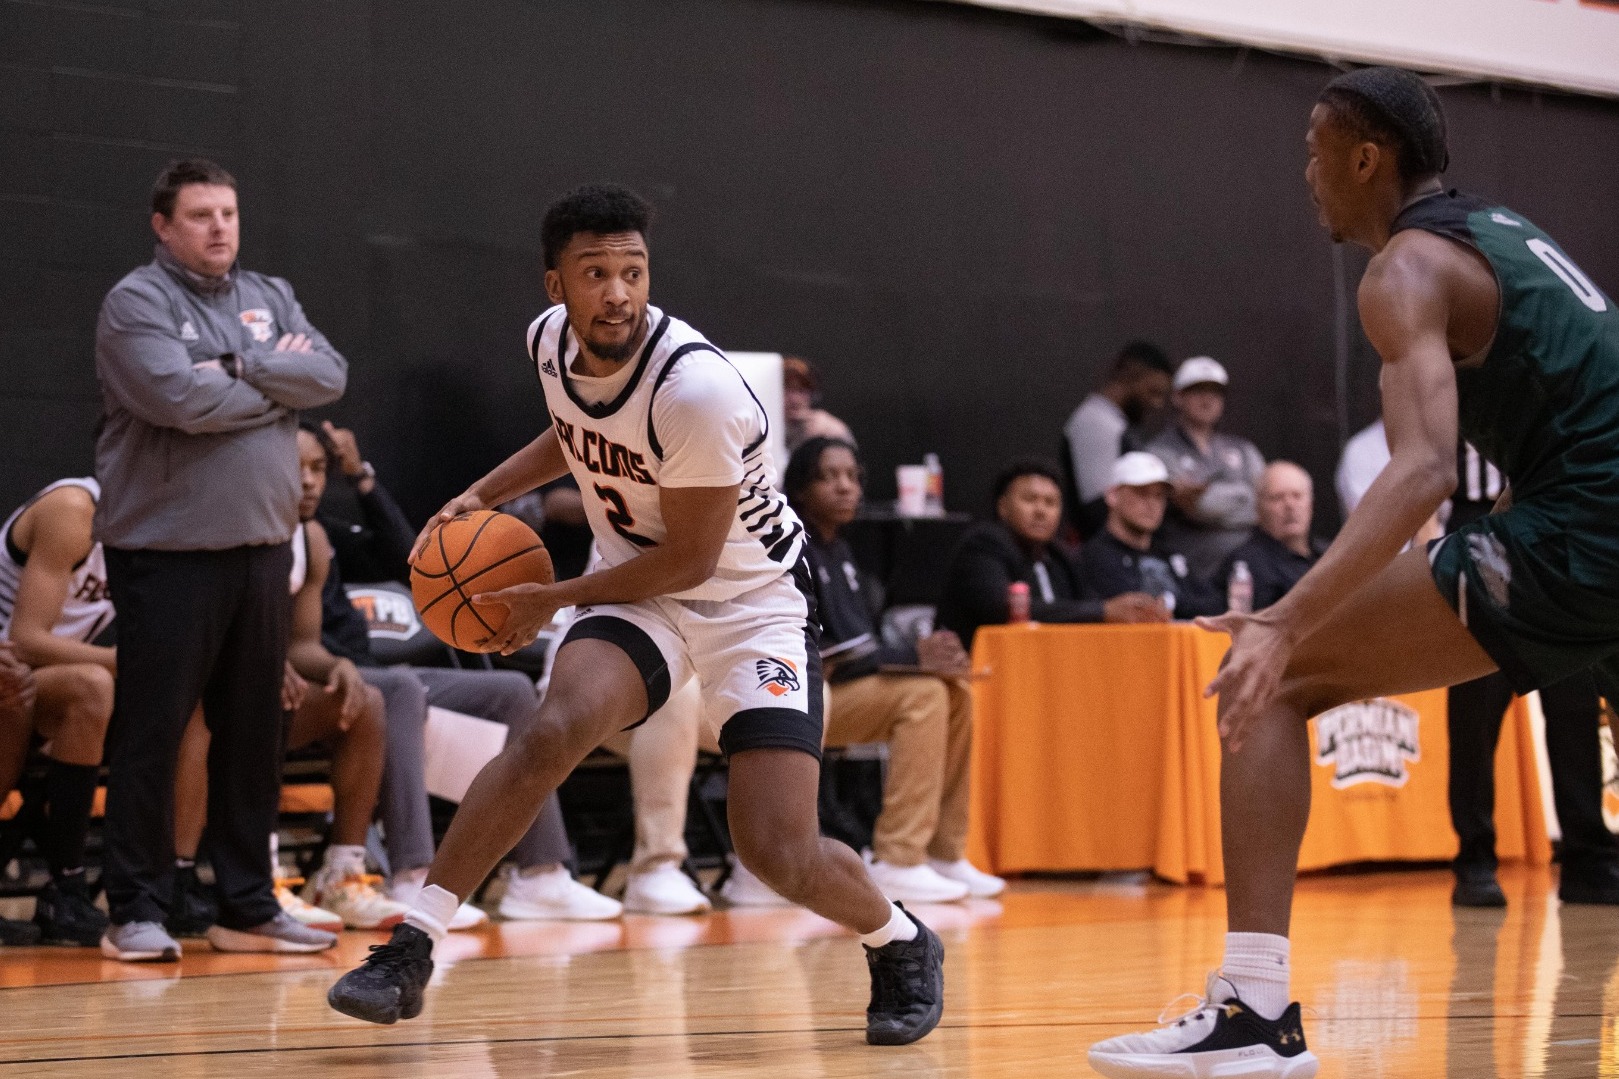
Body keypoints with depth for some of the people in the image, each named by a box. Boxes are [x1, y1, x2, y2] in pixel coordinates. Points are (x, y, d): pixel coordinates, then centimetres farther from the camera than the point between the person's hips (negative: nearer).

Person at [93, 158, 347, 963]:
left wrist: (242, 367, -13)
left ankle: (247, 908, 17)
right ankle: (137, 912, 2)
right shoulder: (137, 303, -5)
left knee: (253, 735, 10)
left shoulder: (270, 298, 15)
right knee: (151, 733, -4)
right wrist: (276, 386, -6)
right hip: (165, 553, -6)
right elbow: (181, 397, -20)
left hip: (260, 546, 6)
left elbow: (330, 376, 0)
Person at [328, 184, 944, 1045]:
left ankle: (901, 944, 18)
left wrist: (553, 600, -14)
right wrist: (482, 496, 5)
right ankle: (410, 949, -23)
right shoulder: (550, 339, -7)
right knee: (558, 729, -27)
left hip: (753, 598, -4)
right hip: (638, 586, 4)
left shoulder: (696, 387, -29)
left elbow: (691, 557, -21)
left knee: (779, 852, -15)